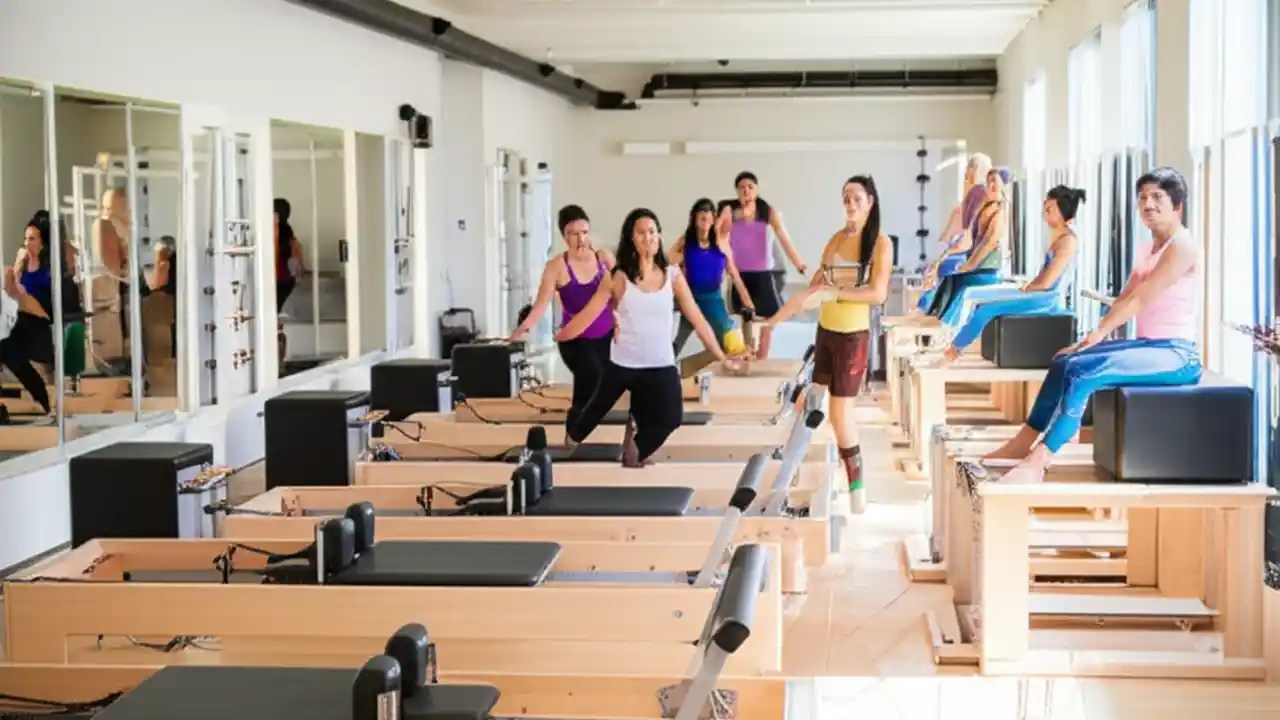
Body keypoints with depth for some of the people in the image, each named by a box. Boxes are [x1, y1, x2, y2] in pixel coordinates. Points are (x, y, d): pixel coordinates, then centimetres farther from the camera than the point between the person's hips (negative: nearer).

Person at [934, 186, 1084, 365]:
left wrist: (1026, 289, -4)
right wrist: (1028, 286, 5)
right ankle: (956, 346, 4)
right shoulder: (1056, 235, 12)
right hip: (1040, 295, 10)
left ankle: (954, 351, -6)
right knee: (978, 300, 6)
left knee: (986, 309, -18)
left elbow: (1046, 283, -20)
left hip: (1048, 299, -10)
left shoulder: (1067, 241, -17)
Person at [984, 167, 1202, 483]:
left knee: (1083, 371, -25)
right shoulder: (1147, 249, 18)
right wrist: (1095, 336, 1)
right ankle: (1025, 442, 1)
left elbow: (1141, 299, -16)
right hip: (1148, 346, 9)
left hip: (1176, 353, -9)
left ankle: (1038, 461, -24)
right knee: (1065, 361, 0)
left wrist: (1099, 333, -14)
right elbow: (1124, 299, 14)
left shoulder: (1181, 246, -12)